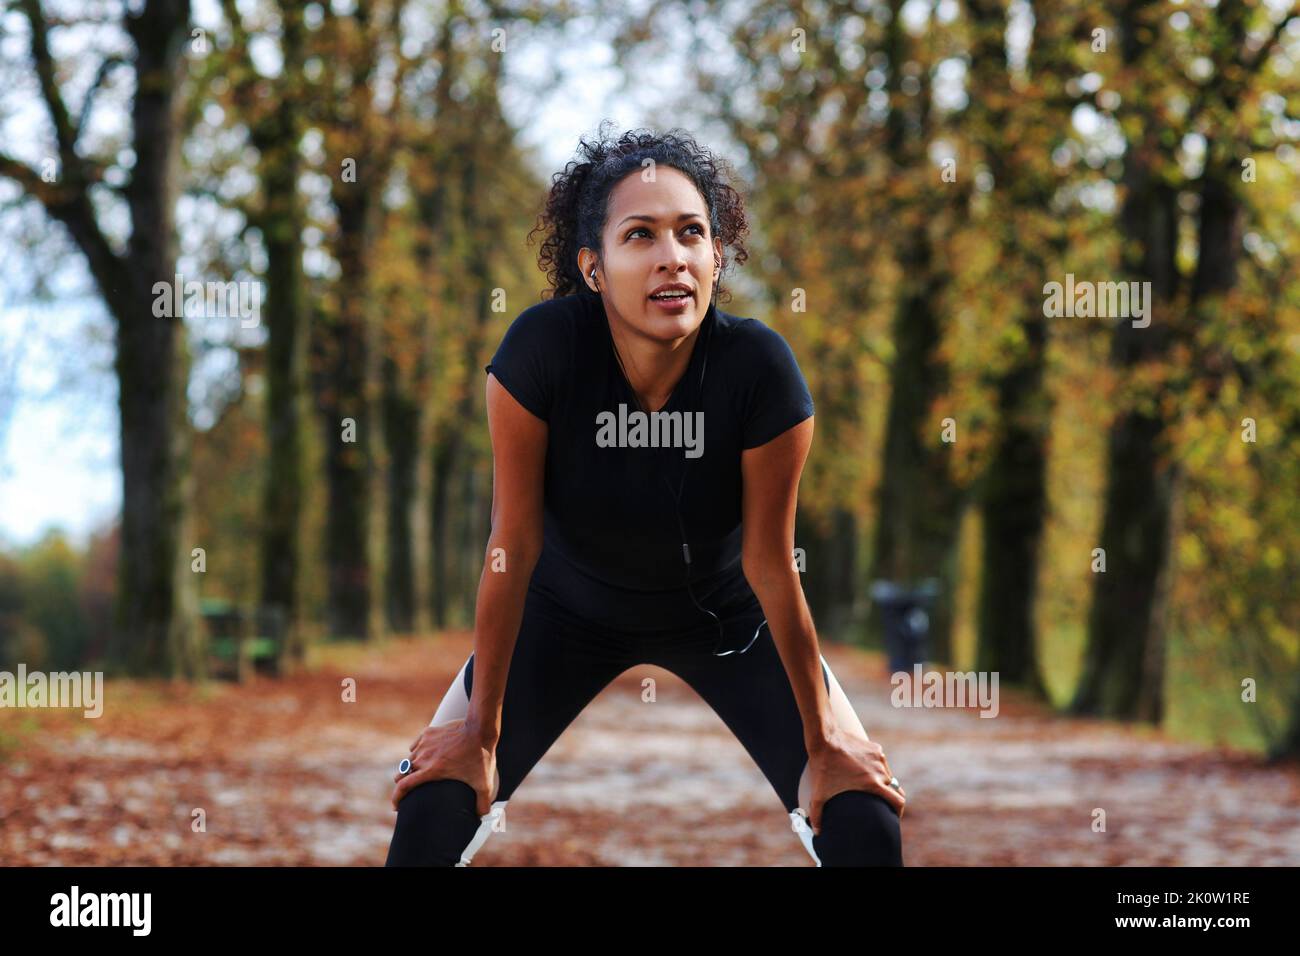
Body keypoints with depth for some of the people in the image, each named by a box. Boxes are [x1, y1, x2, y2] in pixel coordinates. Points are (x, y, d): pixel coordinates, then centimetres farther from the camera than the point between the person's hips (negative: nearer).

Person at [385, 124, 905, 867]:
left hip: (722, 610, 0)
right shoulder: (544, 347, -31)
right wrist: (481, 732, -17)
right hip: (571, 606, 0)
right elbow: (515, 542, -23)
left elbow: (771, 562, -20)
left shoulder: (759, 367, -31)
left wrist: (823, 742, -13)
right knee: (432, 811, -11)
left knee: (865, 824, -9)